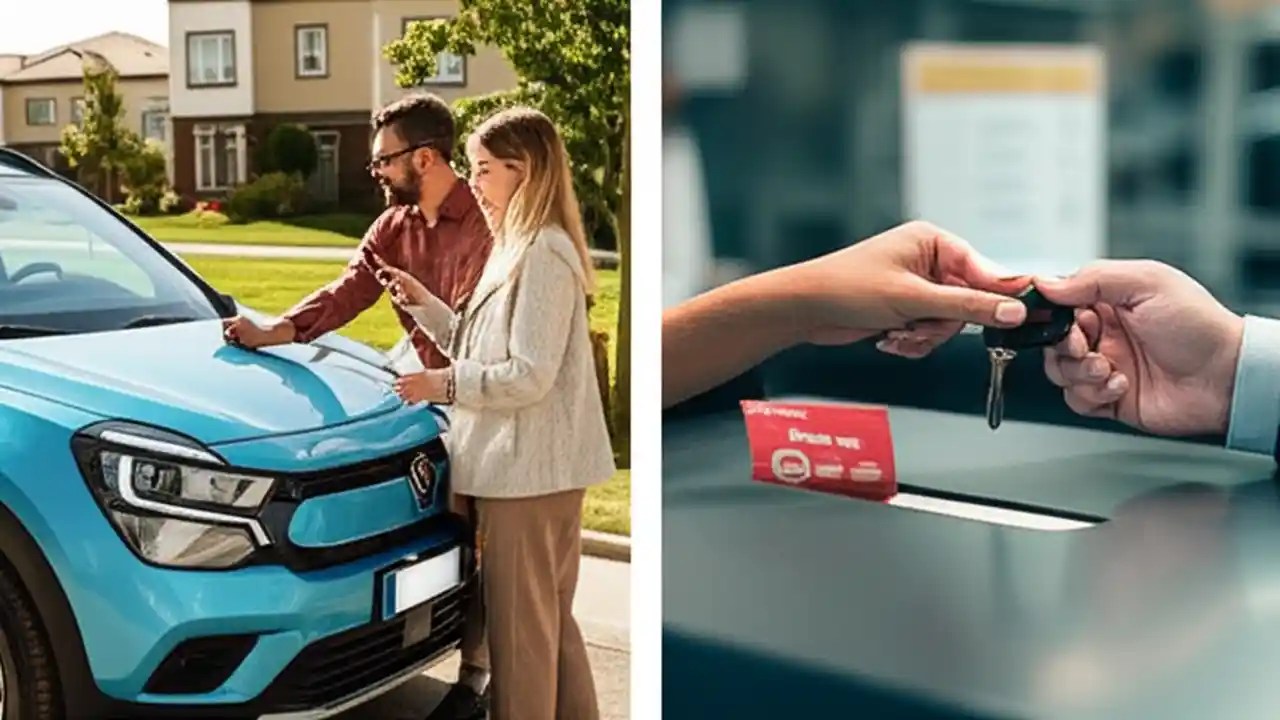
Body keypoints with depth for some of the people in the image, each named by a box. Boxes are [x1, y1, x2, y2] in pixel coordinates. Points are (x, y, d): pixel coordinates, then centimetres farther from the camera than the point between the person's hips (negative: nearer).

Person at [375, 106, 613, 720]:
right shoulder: (519, 250, 15)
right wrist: (421, 302, 11)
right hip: (517, 465, 10)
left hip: (528, 469, -10)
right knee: (549, 620, 19)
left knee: (520, 624, 0)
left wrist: (445, 384, -15)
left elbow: (529, 375, -22)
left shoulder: (543, 255, -17)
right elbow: (480, 346, 18)